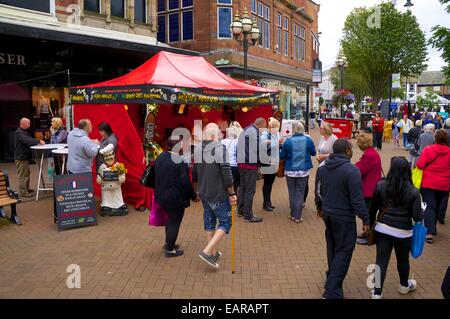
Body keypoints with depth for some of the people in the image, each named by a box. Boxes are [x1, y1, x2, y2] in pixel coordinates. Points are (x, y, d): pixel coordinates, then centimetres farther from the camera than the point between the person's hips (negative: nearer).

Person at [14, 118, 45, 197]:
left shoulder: (24, 132, 16)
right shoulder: (19, 133, -18)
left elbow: (29, 140, 14)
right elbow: (27, 140, -33)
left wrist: (38, 142, -2)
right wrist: (38, 141, -38)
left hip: (24, 157, 11)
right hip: (21, 157, -11)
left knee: (27, 173, 19)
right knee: (23, 175, -6)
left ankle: (26, 188, 30)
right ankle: (23, 191, -1)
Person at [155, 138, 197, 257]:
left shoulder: (159, 158, 2)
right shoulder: (180, 161, -21)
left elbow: (156, 177, 11)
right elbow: (185, 182, -21)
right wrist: (193, 195, -7)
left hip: (162, 196, 8)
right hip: (176, 198, -8)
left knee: (170, 219, 26)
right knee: (174, 222, 7)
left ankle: (168, 242, 40)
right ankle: (170, 249, 18)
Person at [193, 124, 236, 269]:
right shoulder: (219, 148, -18)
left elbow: (194, 174, 13)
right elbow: (226, 173, -21)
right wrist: (232, 194, -12)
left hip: (203, 193, 7)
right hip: (218, 195, -7)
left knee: (209, 222, 18)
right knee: (225, 223, 4)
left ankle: (214, 253, 28)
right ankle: (207, 251, -5)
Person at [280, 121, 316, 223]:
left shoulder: (288, 141, -11)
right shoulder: (308, 140, -7)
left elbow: (282, 156, -4)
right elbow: (313, 153, 8)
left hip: (290, 171, 0)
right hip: (304, 170, 0)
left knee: (292, 192, 14)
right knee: (300, 193, 7)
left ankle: (293, 214, 22)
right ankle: (297, 216, 8)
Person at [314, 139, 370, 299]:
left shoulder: (322, 168, 3)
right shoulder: (351, 170, -20)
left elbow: (318, 191, 14)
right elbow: (357, 199, -20)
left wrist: (320, 207, 30)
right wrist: (365, 220, -10)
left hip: (328, 214, 7)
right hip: (344, 218, -7)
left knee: (332, 248, 23)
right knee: (343, 252, 1)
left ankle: (332, 277, 40)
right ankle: (332, 292, 0)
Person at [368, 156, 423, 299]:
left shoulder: (381, 185, -8)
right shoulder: (413, 192, -12)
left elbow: (373, 208, 1)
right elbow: (417, 217, -11)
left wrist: (370, 223, 16)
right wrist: (422, 211, 11)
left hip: (382, 229, 1)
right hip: (403, 232, -1)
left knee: (381, 261, 7)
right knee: (403, 260, 22)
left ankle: (377, 292, 12)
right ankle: (404, 285, 46)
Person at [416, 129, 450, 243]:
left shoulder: (428, 149, -11)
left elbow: (419, 165, -14)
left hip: (428, 183, -2)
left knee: (429, 206, 0)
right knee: (437, 206, 19)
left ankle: (429, 232, -12)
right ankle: (432, 228, 33)